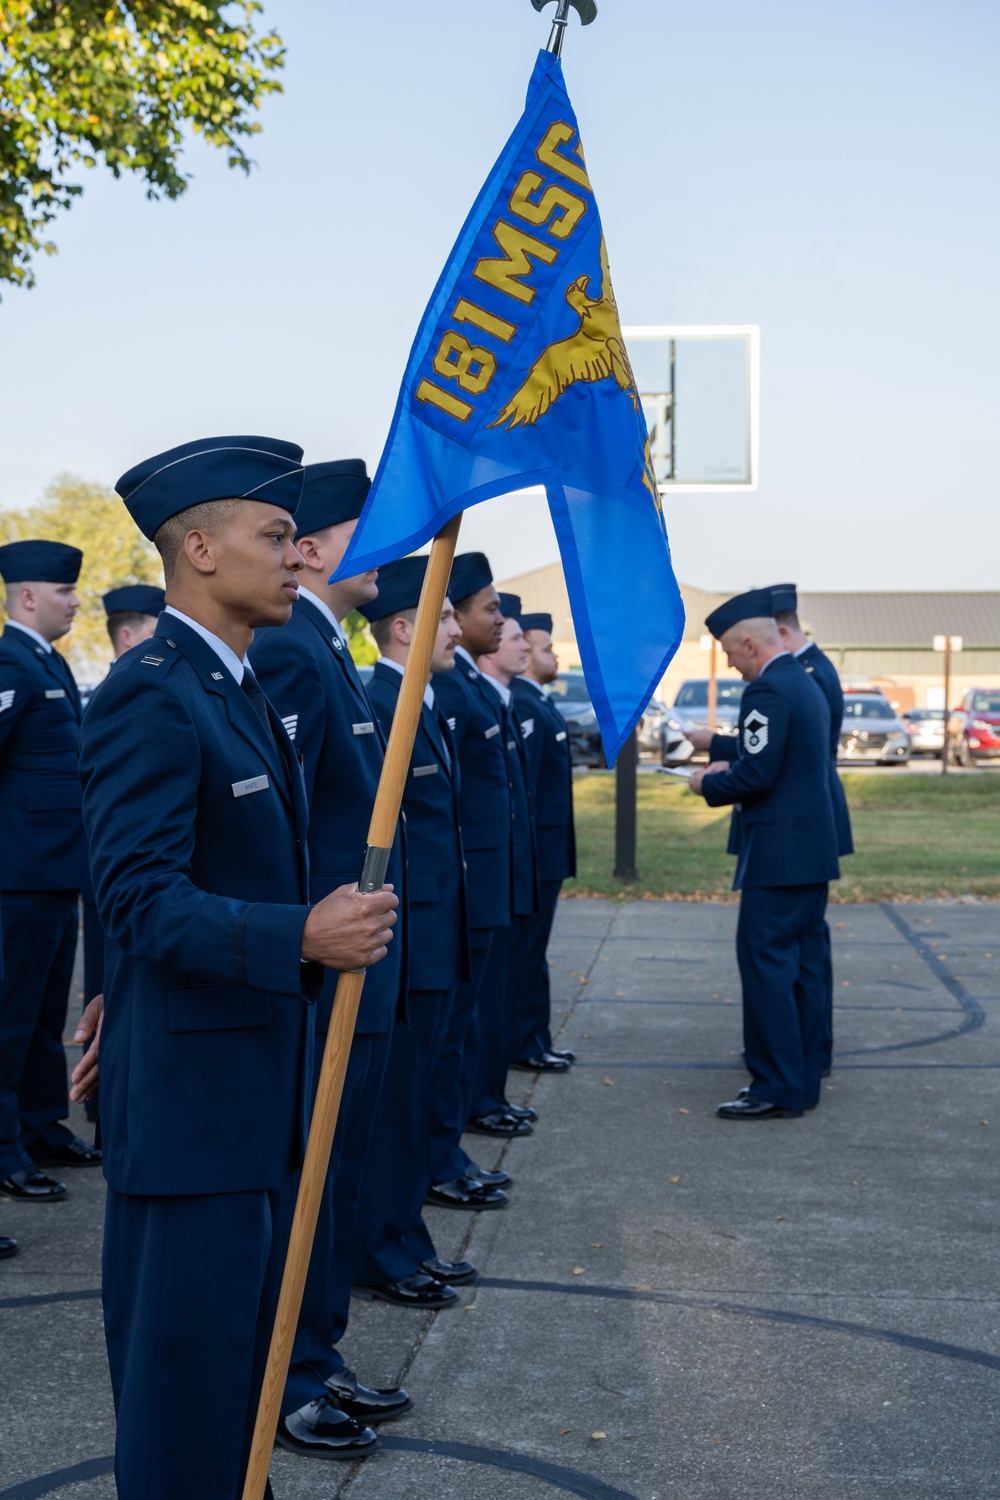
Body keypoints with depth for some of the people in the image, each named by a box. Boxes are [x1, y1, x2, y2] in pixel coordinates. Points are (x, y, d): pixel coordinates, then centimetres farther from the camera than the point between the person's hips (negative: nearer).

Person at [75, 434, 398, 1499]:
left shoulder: (233, 688, 14)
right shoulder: (149, 696, -17)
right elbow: (142, 898, -25)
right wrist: (300, 937, -35)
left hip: (256, 1090, 10)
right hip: (191, 1099, -10)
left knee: (243, 1357, 19)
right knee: (184, 1378, 0)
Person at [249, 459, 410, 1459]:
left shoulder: (330, 653, 15)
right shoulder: (289, 652, -17)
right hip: (320, 983, -10)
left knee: (337, 1177, 18)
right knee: (303, 1181, 2)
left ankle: (317, 1364, 31)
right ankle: (282, 1387, 16)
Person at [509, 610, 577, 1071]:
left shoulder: (539, 703, 14)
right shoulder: (522, 705, -18)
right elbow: (521, 784, -22)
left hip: (548, 849, 10)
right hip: (536, 850, -10)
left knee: (531, 948, 15)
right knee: (527, 948, -2)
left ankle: (535, 1039, 23)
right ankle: (525, 1045, 5)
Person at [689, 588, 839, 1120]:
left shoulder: (768, 690, -16)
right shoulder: (805, 682, 15)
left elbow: (756, 775, -21)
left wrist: (708, 785, -4)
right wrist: (728, 766, 17)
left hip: (779, 852, -10)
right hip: (812, 848, 10)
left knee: (764, 962, -6)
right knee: (802, 964, 13)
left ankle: (778, 1087, -4)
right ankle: (802, 1079, 19)